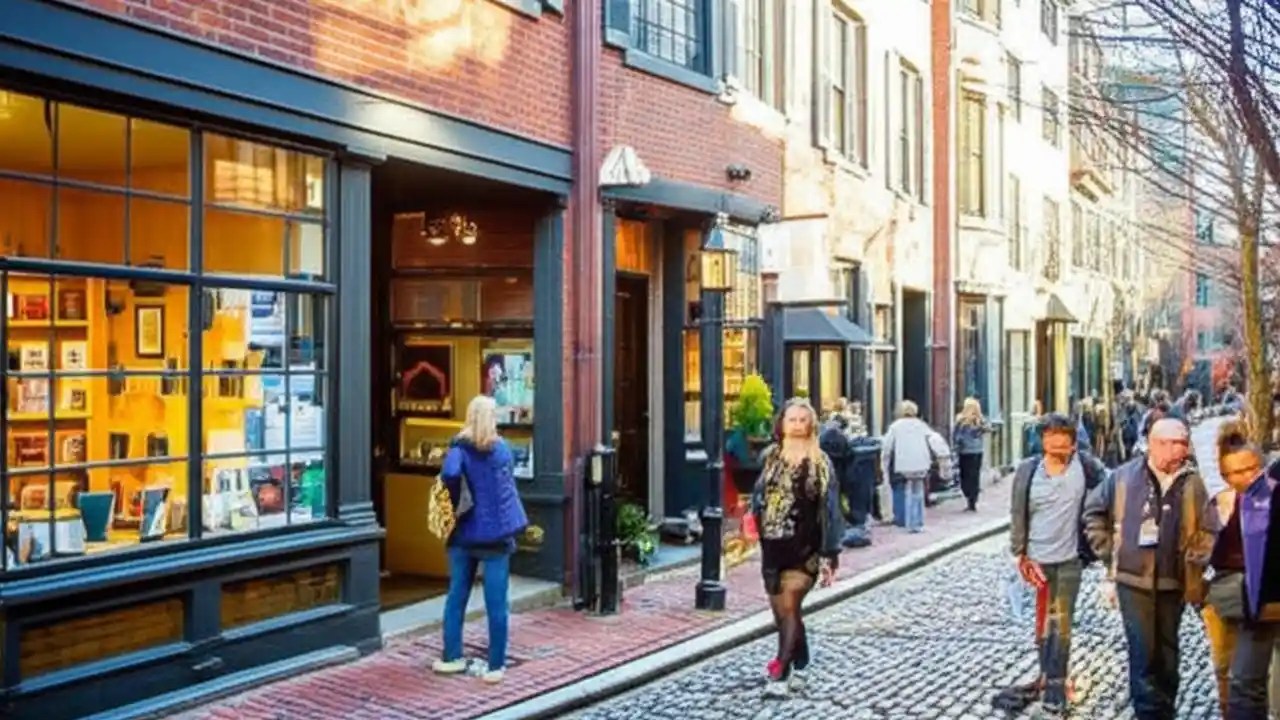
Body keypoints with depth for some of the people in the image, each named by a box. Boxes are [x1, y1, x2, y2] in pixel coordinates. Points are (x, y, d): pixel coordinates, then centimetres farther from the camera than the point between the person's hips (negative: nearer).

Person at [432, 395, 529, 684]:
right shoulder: (503, 448, 4)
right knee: (496, 602, 3)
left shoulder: (460, 447, -6)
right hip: (496, 533, 1)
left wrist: (456, 503, -11)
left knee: (457, 596, 14)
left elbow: (449, 474, -25)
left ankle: (452, 657, 21)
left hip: (466, 532, -1)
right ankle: (496, 666, 7)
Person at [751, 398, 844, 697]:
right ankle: (799, 664, 29)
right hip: (773, 546, 5)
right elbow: (759, 496, 16)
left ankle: (780, 673, -3)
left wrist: (830, 555, -10)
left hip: (803, 548, -5)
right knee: (780, 611, 11)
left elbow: (829, 508, -6)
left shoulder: (819, 461, -4)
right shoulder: (771, 456, 7)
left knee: (789, 608, -9)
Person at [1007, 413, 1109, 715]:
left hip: (1070, 558, -1)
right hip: (1037, 558, 1)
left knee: (1061, 624, 0)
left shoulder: (1085, 464, -8)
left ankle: (1055, 687, 6)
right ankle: (1048, 673, 30)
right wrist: (1020, 553, -2)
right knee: (1043, 621, 14)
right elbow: (1018, 514, 0)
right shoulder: (1028, 470, -6)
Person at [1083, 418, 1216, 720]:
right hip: (1133, 578, -2)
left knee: (1167, 650, 16)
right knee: (1142, 649, -1)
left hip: (1173, 581, 2)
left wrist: (1195, 559, -7)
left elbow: (1207, 531, 5)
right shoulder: (1125, 476, -4)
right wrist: (1108, 549, 3)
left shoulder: (1192, 483, -3)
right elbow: (1093, 511, 7)